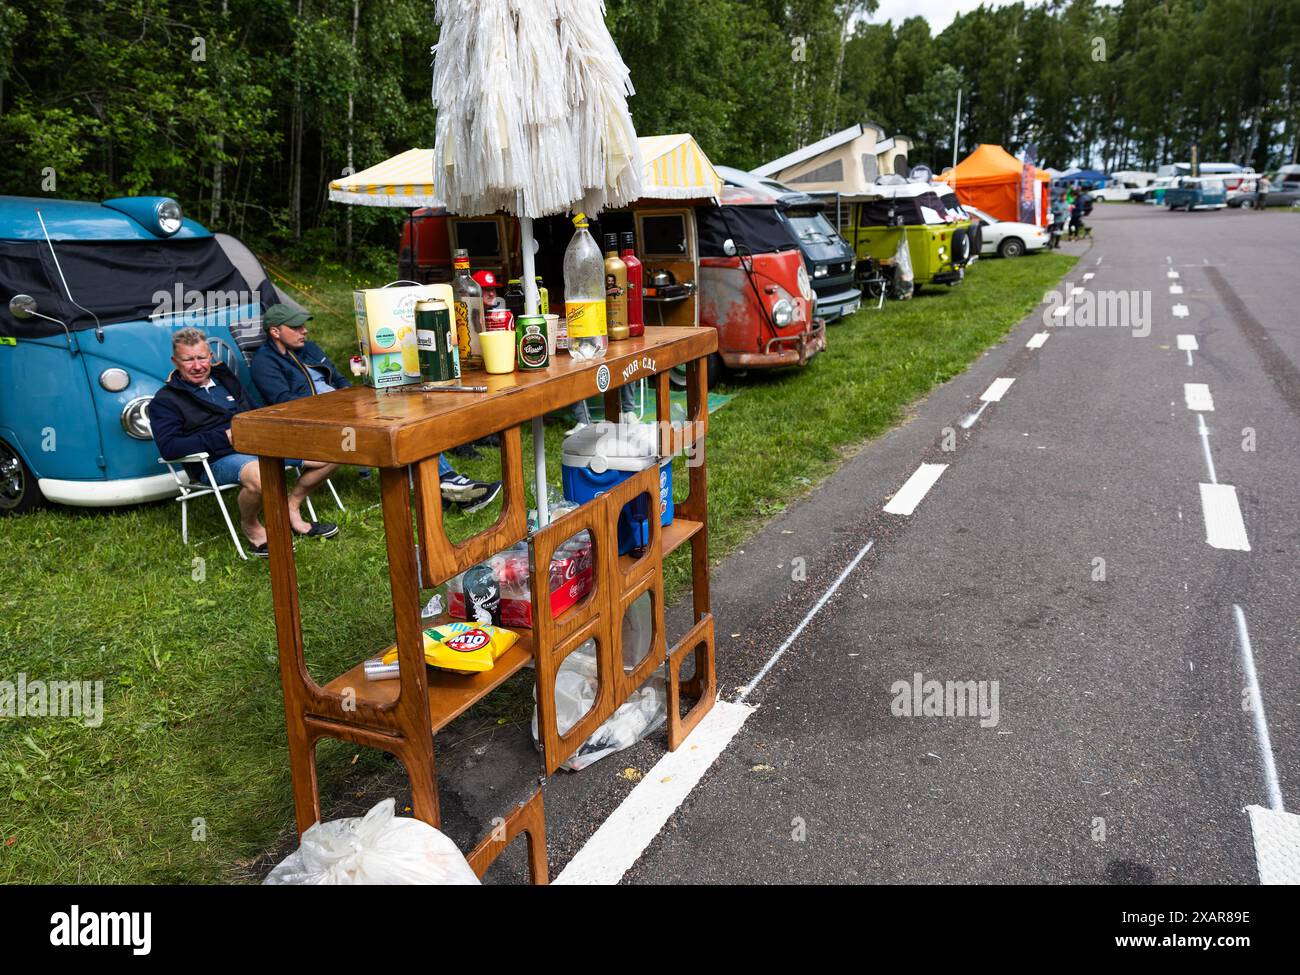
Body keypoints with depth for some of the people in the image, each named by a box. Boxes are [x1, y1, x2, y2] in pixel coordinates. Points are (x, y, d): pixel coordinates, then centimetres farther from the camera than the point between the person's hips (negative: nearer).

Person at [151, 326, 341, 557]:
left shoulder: (225, 378, 21)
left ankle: (291, 508, 10)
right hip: (217, 460, -7)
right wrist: (225, 437, -16)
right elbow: (169, 447, -12)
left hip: (260, 445, 7)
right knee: (260, 476, -43)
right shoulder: (166, 400, 2)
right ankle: (250, 526, -11)